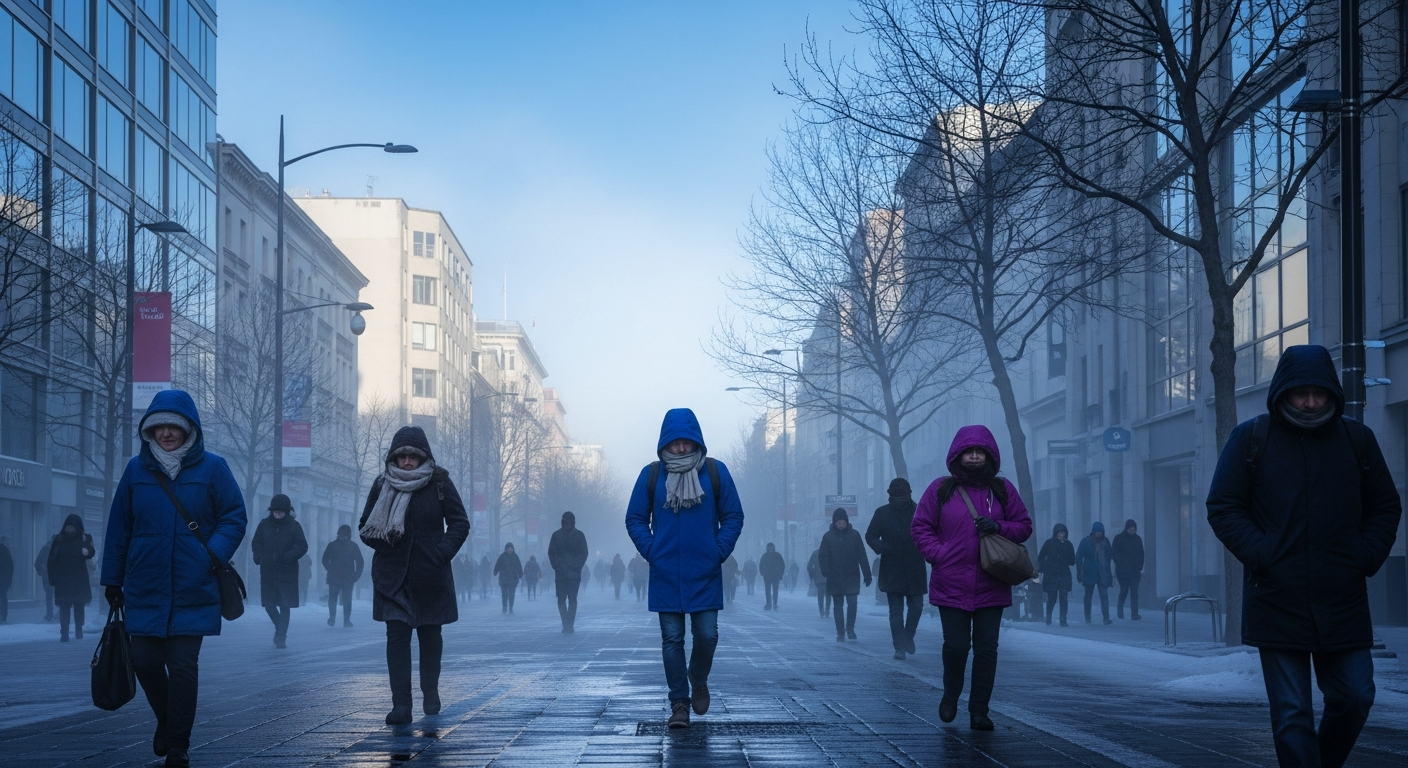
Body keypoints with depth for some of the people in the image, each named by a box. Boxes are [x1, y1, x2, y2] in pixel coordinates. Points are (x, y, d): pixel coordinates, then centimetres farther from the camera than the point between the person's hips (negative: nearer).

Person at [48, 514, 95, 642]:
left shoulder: (84, 539, 0)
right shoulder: (59, 540, 1)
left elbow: (91, 552, -14)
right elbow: (52, 559, 1)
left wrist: (87, 551, -39)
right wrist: (52, 577, -5)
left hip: (79, 579, 0)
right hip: (62, 579, 0)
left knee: (79, 606, 5)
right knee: (64, 607, -3)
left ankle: (79, 631, 15)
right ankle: (64, 634, -5)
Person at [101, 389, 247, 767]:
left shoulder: (212, 468, 0)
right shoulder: (137, 469, 7)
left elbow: (235, 517, 1)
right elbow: (119, 527, 10)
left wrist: (214, 554, -14)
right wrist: (112, 580, 8)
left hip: (193, 591, -2)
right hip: (145, 590, 2)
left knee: (183, 665, -4)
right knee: (145, 661, 1)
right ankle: (166, 721, 29)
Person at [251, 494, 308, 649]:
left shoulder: (294, 526, -4)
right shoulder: (264, 524, 3)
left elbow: (302, 547, -5)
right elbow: (256, 543, 10)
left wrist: (285, 557, -19)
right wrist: (260, 557, -10)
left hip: (287, 572, -3)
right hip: (267, 571, 3)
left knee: (285, 605, -3)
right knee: (268, 603, 5)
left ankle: (281, 637, 4)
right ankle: (280, 628, 31)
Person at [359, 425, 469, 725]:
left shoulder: (440, 483, -1)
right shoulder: (382, 485, 4)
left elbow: (460, 523, 1)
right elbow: (365, 527, 12)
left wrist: (443, 552, -10)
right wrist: (382, 540, -6)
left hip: (430, 576, 0)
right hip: (392, 576, 0)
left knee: (430, 634, 10)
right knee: (396, 635, -7)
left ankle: (430, 694, 29)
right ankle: (401, 704, -10)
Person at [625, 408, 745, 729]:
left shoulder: (716, 472, 1)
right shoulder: (651, 474, 2)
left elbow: (733, 517, 6)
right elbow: (635, 519, 7)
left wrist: (719, 552, -5)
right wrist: (651, 552, -4)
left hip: (705, 575, 0)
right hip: (665, 576, 0)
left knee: (707, 635, -2)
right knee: (672, 640, 2)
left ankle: (698, 680, 28)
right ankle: (679, 703, 10)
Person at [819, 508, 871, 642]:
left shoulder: (854, 535, 1)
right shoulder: (828, 536, 1)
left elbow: (862, 556, 1)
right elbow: (822, 556, -1)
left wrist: (867, 574, -2)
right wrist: (826, 571, -17)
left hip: (852, 577, -1)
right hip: (835, 578, 1)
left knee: (852, 603, -9)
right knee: (838, 605, 5)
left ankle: (850, 628, 12)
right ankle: (840, 633, 12)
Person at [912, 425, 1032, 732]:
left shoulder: (1003, 490, 9)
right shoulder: (940, 490, 4)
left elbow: (1024, 526, 11)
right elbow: (921, 528, 7)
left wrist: (999, 527, -9)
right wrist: (939, 555, -8)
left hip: (991, 587, 2)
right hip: (951, 586, -1)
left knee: (987, 649, 0)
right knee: (956, 645, -3)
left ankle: (979, 711, 9)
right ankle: (950, 696, 24)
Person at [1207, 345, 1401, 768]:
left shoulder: (1357, 439, 7)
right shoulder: (1251, 439, 1)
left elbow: (1385, 508, 15)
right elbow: (1223, 509, 2)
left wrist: (1366, 557, -2)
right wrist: (1261, 554, -12)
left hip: (1343, 602, 2)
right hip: (1278, 602, -2)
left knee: (1355, 699, 4)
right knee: (1292, 715, -2)